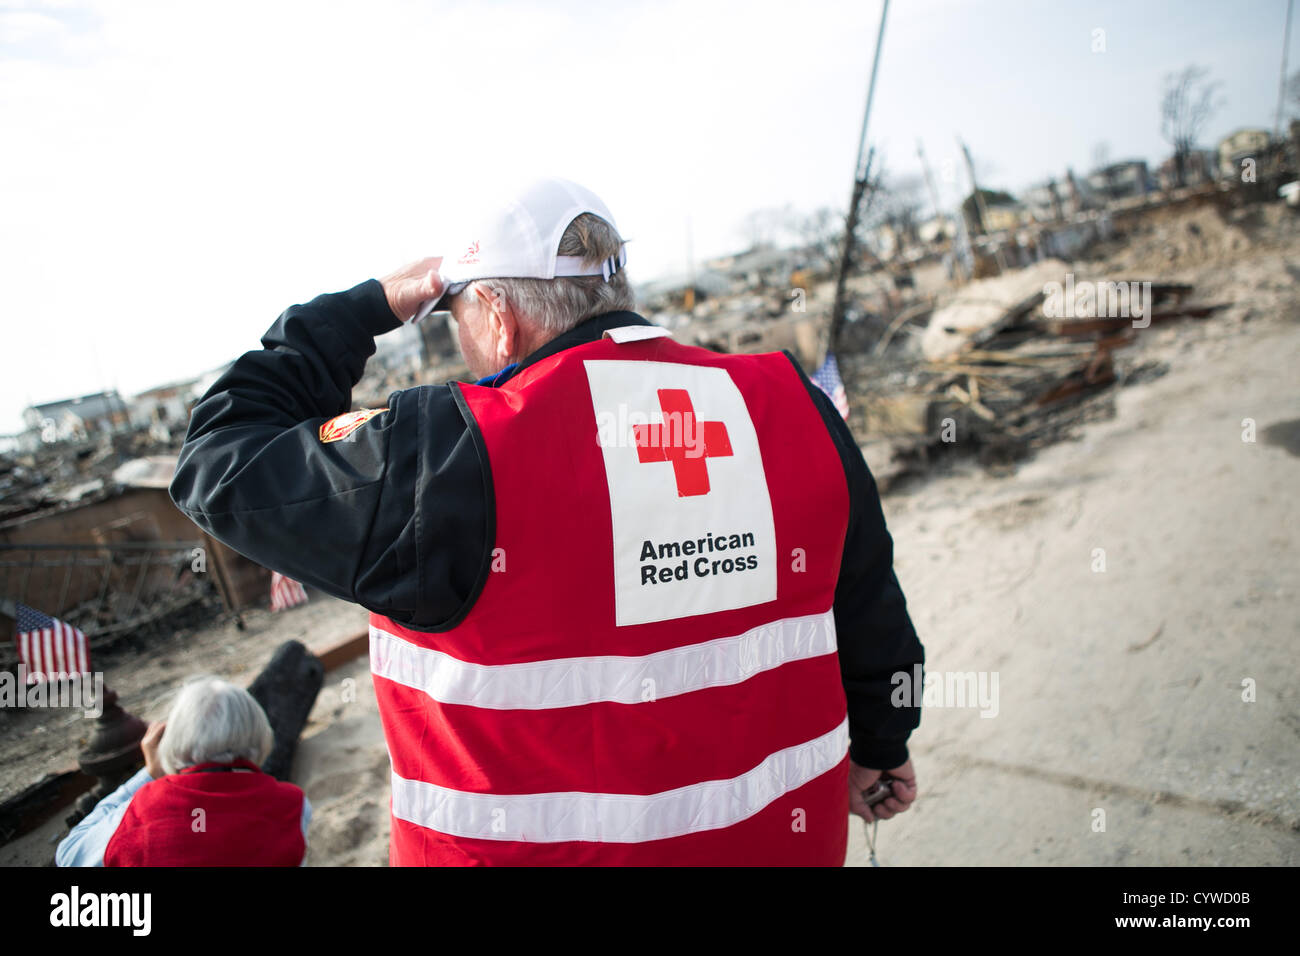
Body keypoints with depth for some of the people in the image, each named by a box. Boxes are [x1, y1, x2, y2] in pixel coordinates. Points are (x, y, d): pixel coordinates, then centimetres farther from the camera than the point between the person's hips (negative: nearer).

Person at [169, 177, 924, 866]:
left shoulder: (452, 456, -23)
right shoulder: (796, 407, -8)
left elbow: (222, 462, -9)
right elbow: (870, 612, 4)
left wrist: (374, 305, -2)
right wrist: (881, 743, 22)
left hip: (538, 844, -4)